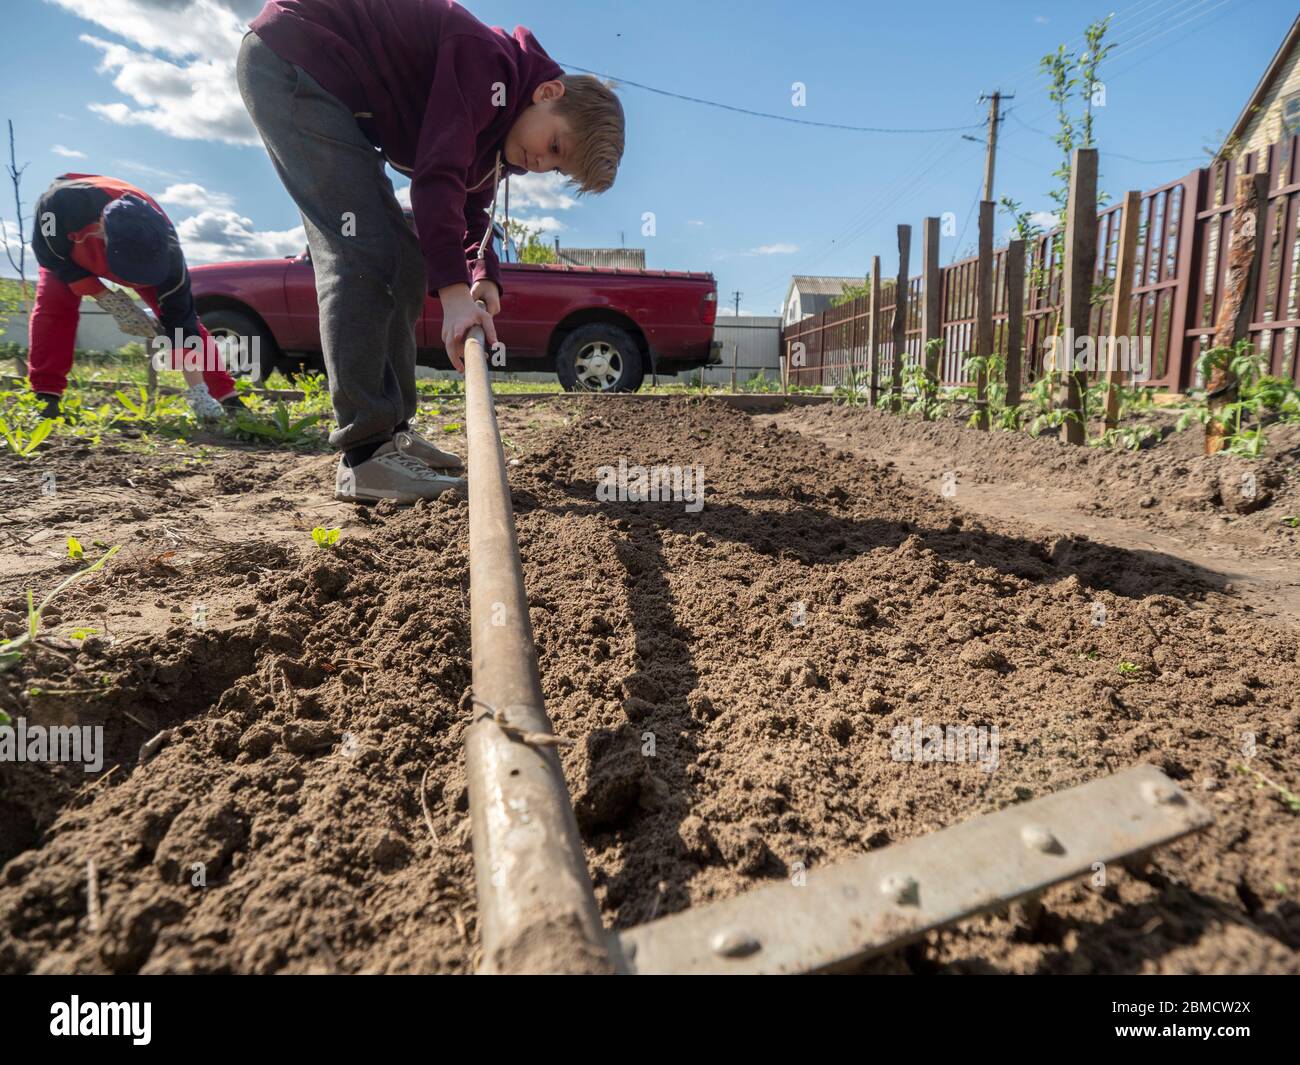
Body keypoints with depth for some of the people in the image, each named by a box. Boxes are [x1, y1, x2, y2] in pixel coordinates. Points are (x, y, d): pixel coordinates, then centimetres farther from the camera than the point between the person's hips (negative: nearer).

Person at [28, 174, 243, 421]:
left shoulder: (165, 251, -43)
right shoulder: (61, 203, -46)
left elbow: (179, 319, -38)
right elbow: (48, 253, -24)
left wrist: (198, 391, -41)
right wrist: (107, 299, -34)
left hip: (143, 249, 0)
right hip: (67, 248, 1)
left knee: (179, 312, -16)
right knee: (52, 304, -23)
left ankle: (226, 396, -12)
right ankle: (46, 397, -14)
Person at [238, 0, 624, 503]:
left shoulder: (494, 115, 8)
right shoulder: (490, 63, -22)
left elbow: (471, 205, 9)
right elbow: (437, 174, -32)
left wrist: (484, 277, -8)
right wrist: (454, 290, -39)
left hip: (338, 95, 10)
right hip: (290, 54, -10)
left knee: (403, 263, 5)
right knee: (363, 253, -22)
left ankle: (391, 429, 7)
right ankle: (365, 456, -24)